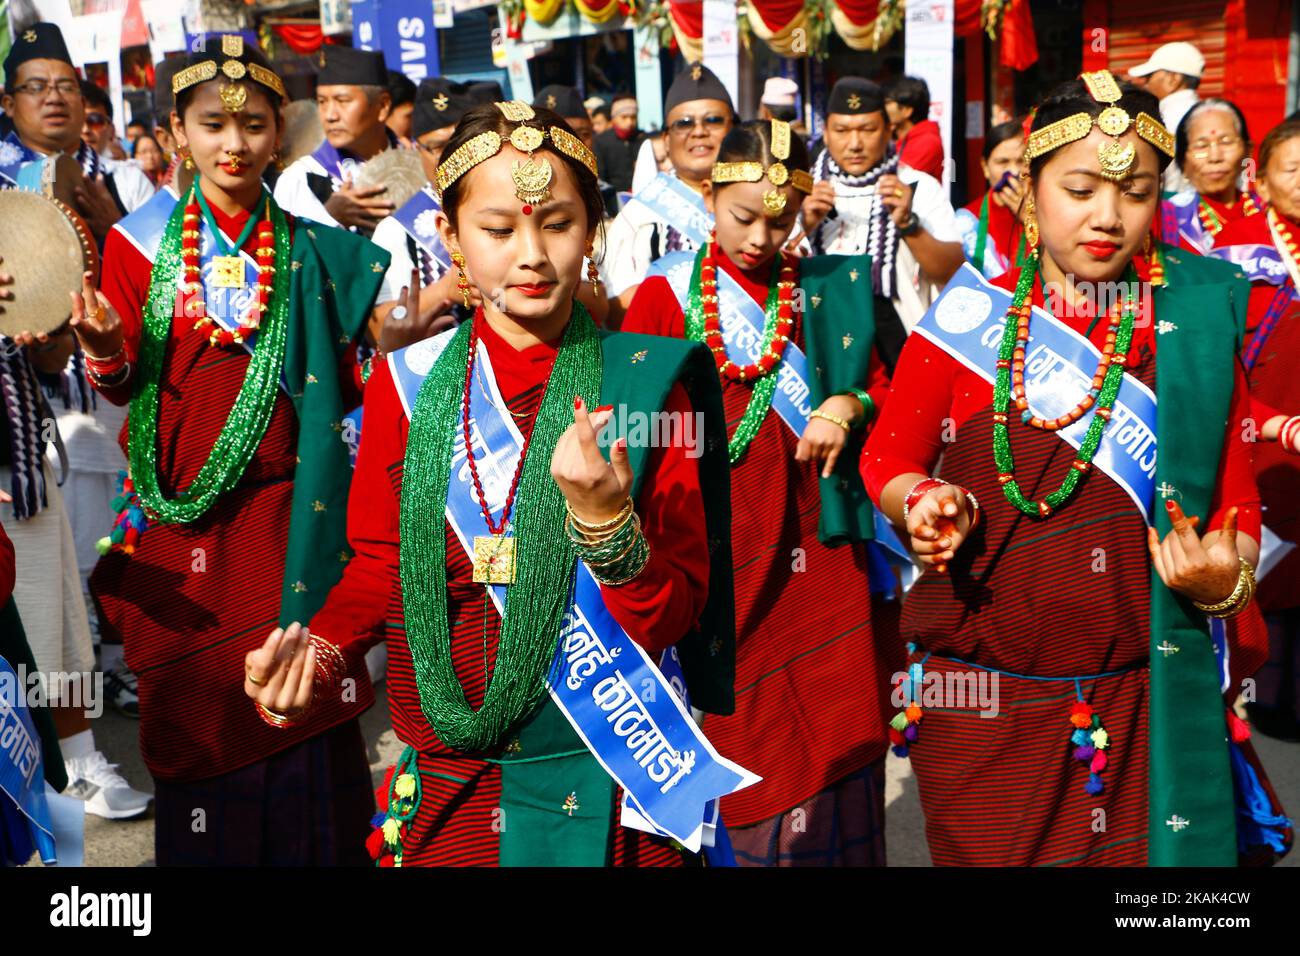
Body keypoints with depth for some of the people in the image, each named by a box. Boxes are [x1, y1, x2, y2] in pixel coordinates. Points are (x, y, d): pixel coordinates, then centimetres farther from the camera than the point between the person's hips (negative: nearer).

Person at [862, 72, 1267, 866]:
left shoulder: (1195, 330, 0)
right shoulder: (969, 320, -2)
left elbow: (1235, 494, 3)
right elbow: (888, 455, 8)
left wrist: (1227, 580, -16)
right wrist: (923, 502, -13)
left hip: (1142, 701, 0)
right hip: (976, 702, 0)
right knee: (983, 855, 13)